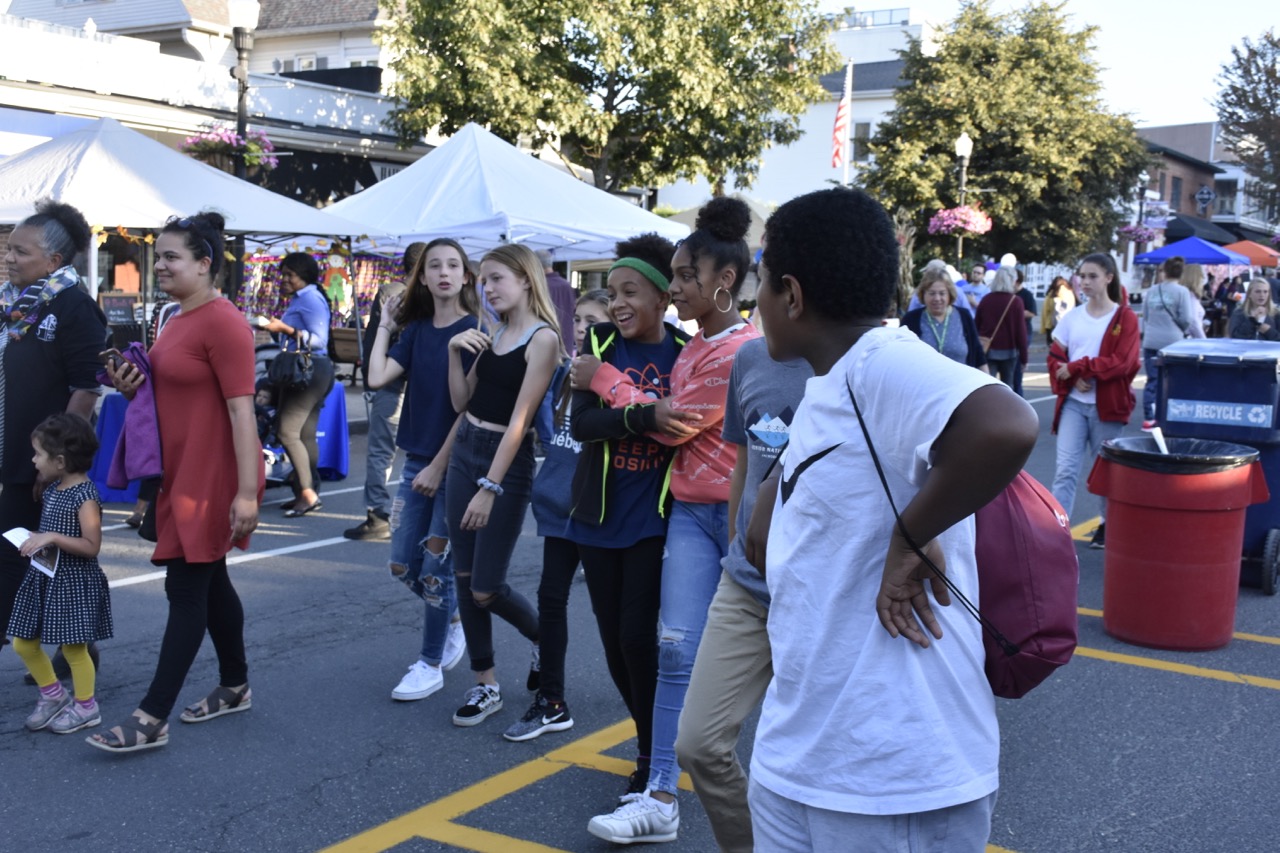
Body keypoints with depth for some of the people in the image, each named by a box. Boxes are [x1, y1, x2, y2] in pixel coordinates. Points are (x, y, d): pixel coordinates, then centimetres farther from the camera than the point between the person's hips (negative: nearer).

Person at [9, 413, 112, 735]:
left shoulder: (84, 496, -19)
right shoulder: (53, 489, 7)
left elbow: (91, 546, -22)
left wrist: (52, 538, -26)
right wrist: (35, 540, 2)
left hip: (74, 582, -9)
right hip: (45, 577, 9)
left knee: (73, 646, 1)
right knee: (23, 643, 12)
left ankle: (85, 706, 19)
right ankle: (53, 695, 29)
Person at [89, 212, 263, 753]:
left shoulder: (223, 323, -17)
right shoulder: (180, 321, 13)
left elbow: (241, 409, -21)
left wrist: (247, 491, -25)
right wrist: (133, 387, 4)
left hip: (211, 479, -9)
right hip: (181, 474, 10)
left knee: (186, 591, -6)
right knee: (210, 581, 17)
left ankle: (152, 719, -2)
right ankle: (235, 687, 30)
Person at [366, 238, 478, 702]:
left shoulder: (473, 330, -10)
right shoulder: (416, 330, 7)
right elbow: (377, 379, -5)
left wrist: (440, 466, -14)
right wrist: (386, 323, 2)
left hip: (455, 464, -6)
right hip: (417, 462, 6)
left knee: (436, 566, 1)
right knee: (403, 566, 10)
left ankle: (431, 664, 17)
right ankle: (453, 619, 36)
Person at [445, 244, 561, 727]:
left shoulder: (542, 338, -12)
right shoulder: (492, 334, 11)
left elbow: (519, 419, -17)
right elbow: (462, 402, 11)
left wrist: (490, 488, -20)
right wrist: (455, 353, -4)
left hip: (508, 463, -7)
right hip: (464, 453, 7)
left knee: (486, 589, -4)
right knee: (464, 576, 7)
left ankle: (544, 637, 26)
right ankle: (486, 685, 19)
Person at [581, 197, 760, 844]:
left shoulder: (741, 350, -16)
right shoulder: (695, 345, 12)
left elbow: (678, 424, -12)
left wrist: (604, 379, -3)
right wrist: (655, 409, -4)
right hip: (691, 511, 7)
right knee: (677, 651, 1)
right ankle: (660, 801, 3)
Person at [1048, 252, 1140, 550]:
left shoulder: (1125, 318, -2)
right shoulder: (1072, 317, 7)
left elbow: (1121, 363, -12)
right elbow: (1055, 357, 7)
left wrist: (1076, 368, -15)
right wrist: (1073, 379, -12)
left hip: (1107, 405, -2)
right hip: (1073, 403, 2)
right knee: (1065, 470, -7)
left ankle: (1109, 525, 29)